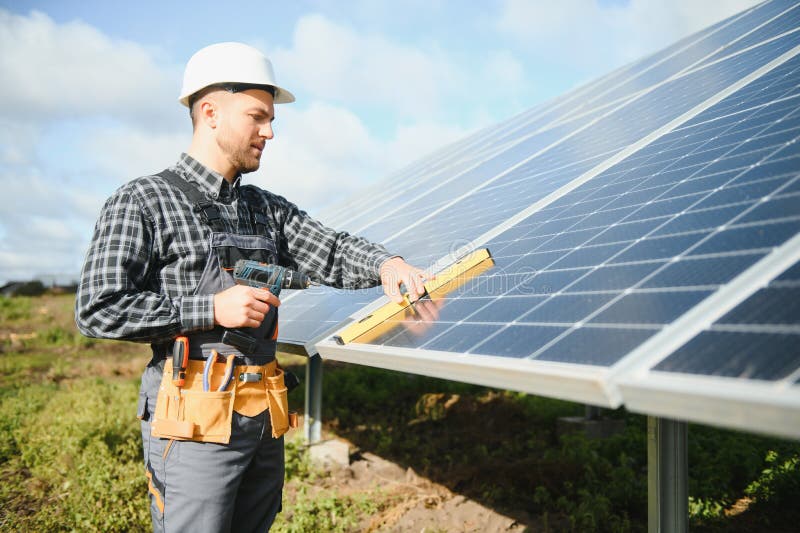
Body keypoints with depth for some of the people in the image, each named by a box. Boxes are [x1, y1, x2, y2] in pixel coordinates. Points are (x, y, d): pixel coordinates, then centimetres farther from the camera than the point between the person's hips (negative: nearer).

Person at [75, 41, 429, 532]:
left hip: (266, 417, 6)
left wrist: (381, 263, -16)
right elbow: (98, 310, -11)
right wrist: (212, 308, -16)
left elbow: (331, 251, 6)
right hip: (196, 421, -6)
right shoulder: (143, 201, -5)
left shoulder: (268, 209, 14)